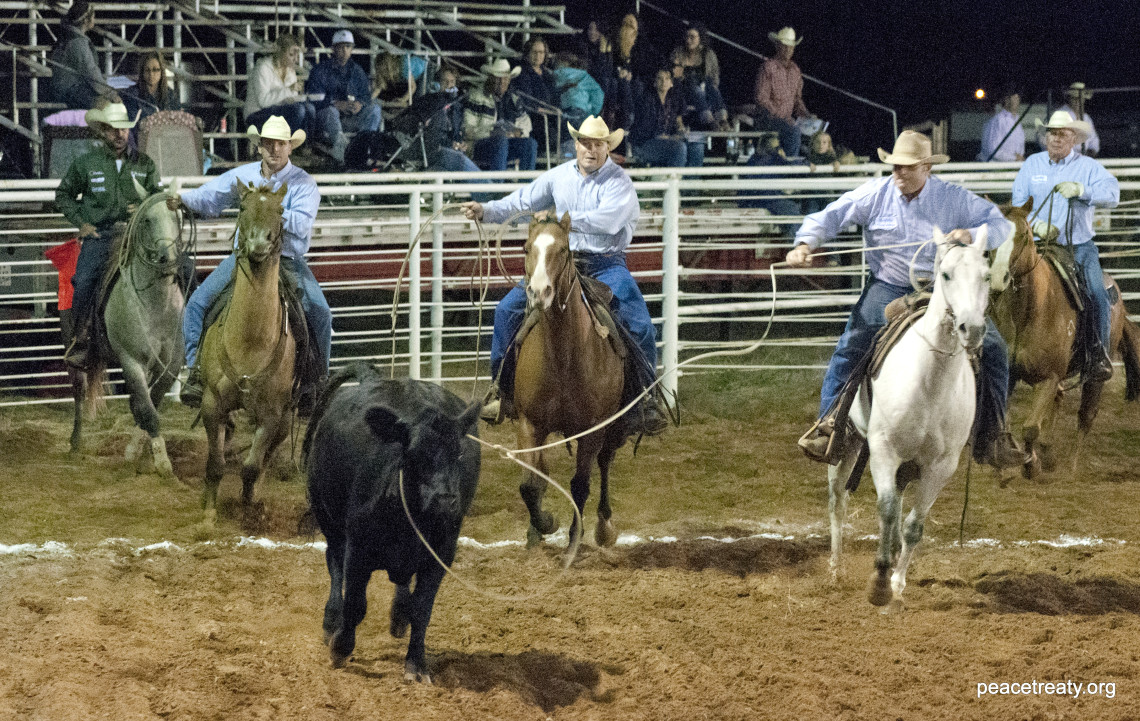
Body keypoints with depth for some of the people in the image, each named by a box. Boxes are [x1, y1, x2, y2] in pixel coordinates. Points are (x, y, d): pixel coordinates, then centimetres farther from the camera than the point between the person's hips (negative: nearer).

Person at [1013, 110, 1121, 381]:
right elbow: (1018, 202, 6)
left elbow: (1112, 193, -12)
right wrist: (1036, 224, -14)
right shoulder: (1032, 164, 9)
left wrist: (1081, 190, -29)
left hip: (1080, 247, -1)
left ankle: (1099, 355, -8)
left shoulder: (1088, 166, 2)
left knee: (1097, 296, -19)